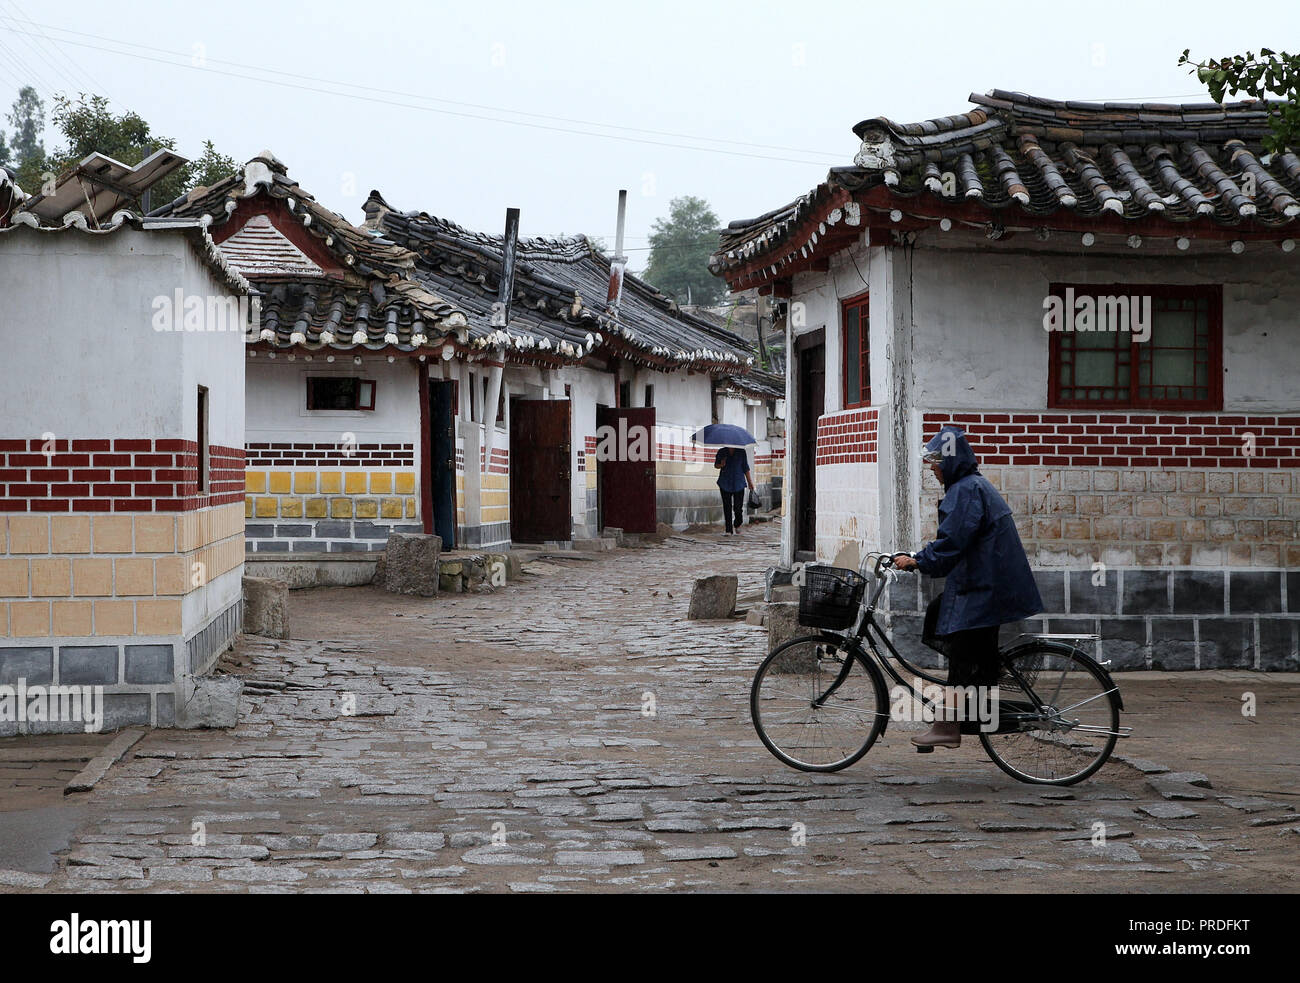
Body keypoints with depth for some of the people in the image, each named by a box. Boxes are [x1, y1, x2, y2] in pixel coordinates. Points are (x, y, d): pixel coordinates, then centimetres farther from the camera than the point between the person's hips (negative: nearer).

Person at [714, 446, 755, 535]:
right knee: (727, 507, -2)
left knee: (738, 508, -3)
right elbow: (716, 465, 12)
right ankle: (729, 530, 4)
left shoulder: (741, 452, 2)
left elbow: (745, 467, 8)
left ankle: (737, 524, 27)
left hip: (738, 484, 0)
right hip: (725, 484, 0)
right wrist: (721, 465, -12)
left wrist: (750, 482, 9)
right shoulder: (721, 452, 3)